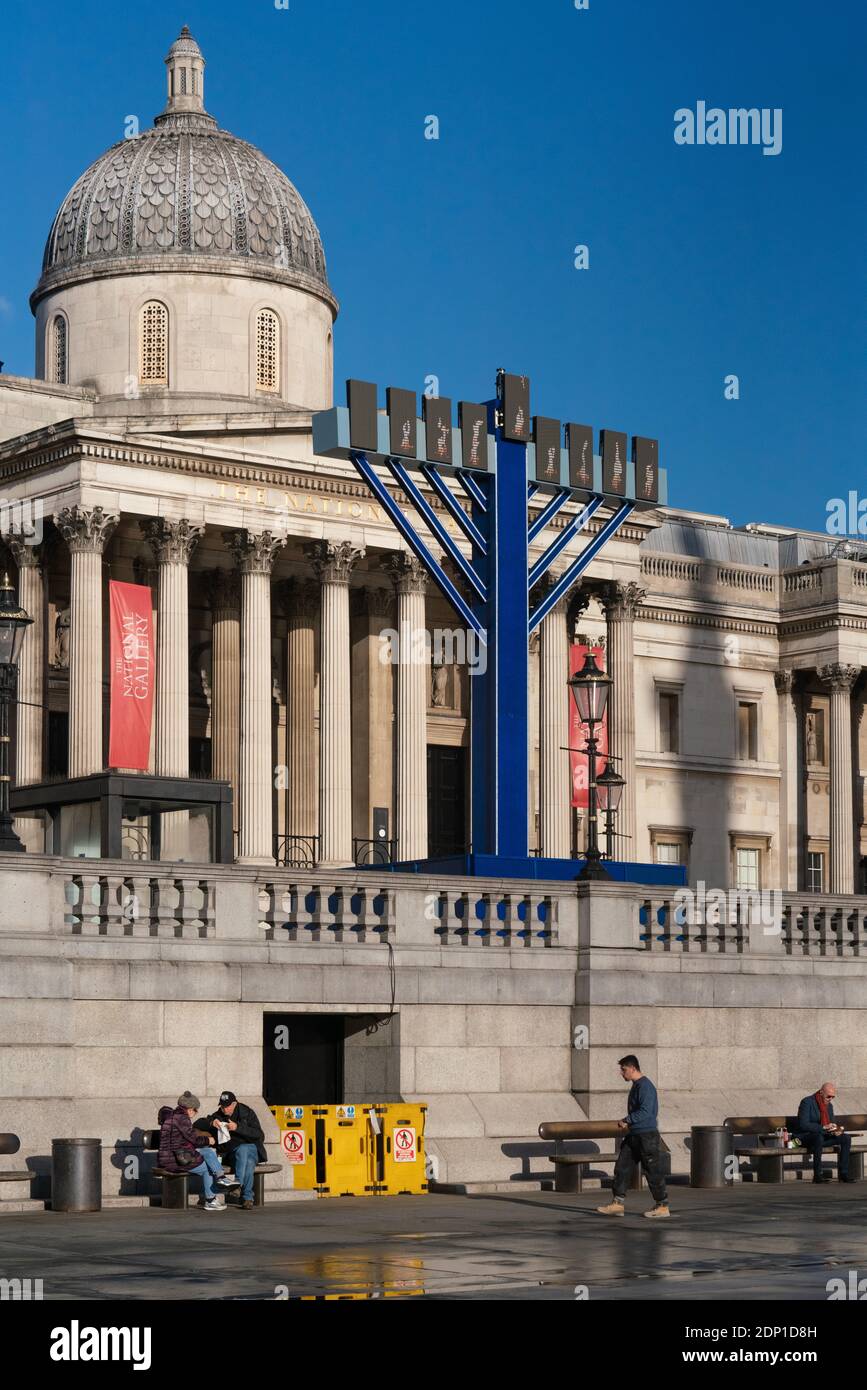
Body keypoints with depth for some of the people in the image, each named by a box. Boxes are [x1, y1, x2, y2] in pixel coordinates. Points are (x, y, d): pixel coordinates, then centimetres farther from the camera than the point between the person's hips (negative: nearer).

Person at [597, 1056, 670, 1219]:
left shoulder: (645, 1086, -14)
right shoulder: (635, 1086, 17)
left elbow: (645, 1111, -23)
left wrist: (627, 1120, -18)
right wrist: (628, 1124, 12)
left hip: (647, 1135, -10)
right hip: (634, 1135, 10)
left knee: (653, 1171, -3)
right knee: (622, 1167, 5)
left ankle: (662, 1206, 5)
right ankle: (618, 1204, 6)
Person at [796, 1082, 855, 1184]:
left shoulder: (829, 1105, 11)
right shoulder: (807, 1102, -13)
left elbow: (832, 1123, 18)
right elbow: (803, 1125, -22)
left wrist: (837, 1130, -8)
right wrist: (823, 1127, -29)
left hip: (823, 1136, 7)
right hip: (805, 1137, -7)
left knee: (846, 1138, -11)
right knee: (818, 1137, -40)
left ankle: (843, 1173, -11)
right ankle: (817, 1175, -36)